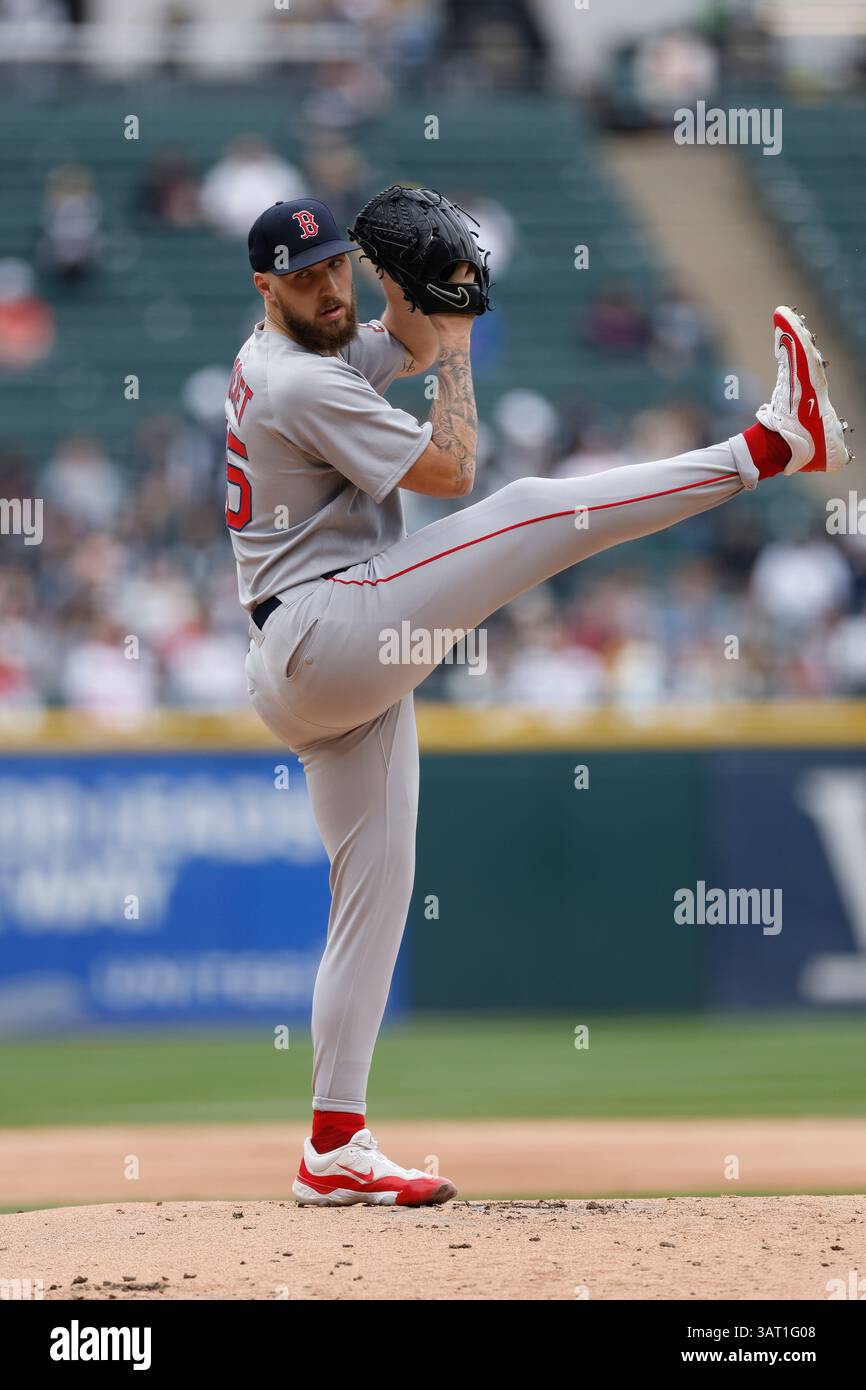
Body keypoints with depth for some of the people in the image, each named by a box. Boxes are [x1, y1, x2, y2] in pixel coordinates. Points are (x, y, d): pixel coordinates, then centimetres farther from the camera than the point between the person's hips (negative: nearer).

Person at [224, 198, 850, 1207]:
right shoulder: (303, 385, -13)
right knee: (534, 508, -17)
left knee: (375, 882, 9)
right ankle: (773, 445, -17)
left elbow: (412, 344, 31)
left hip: (299, 684, 10)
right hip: (327, 628, -10)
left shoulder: (270, 360, 17)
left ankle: (336, 1149, 6)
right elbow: (448, 470, -14)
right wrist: (455, 349, -2)